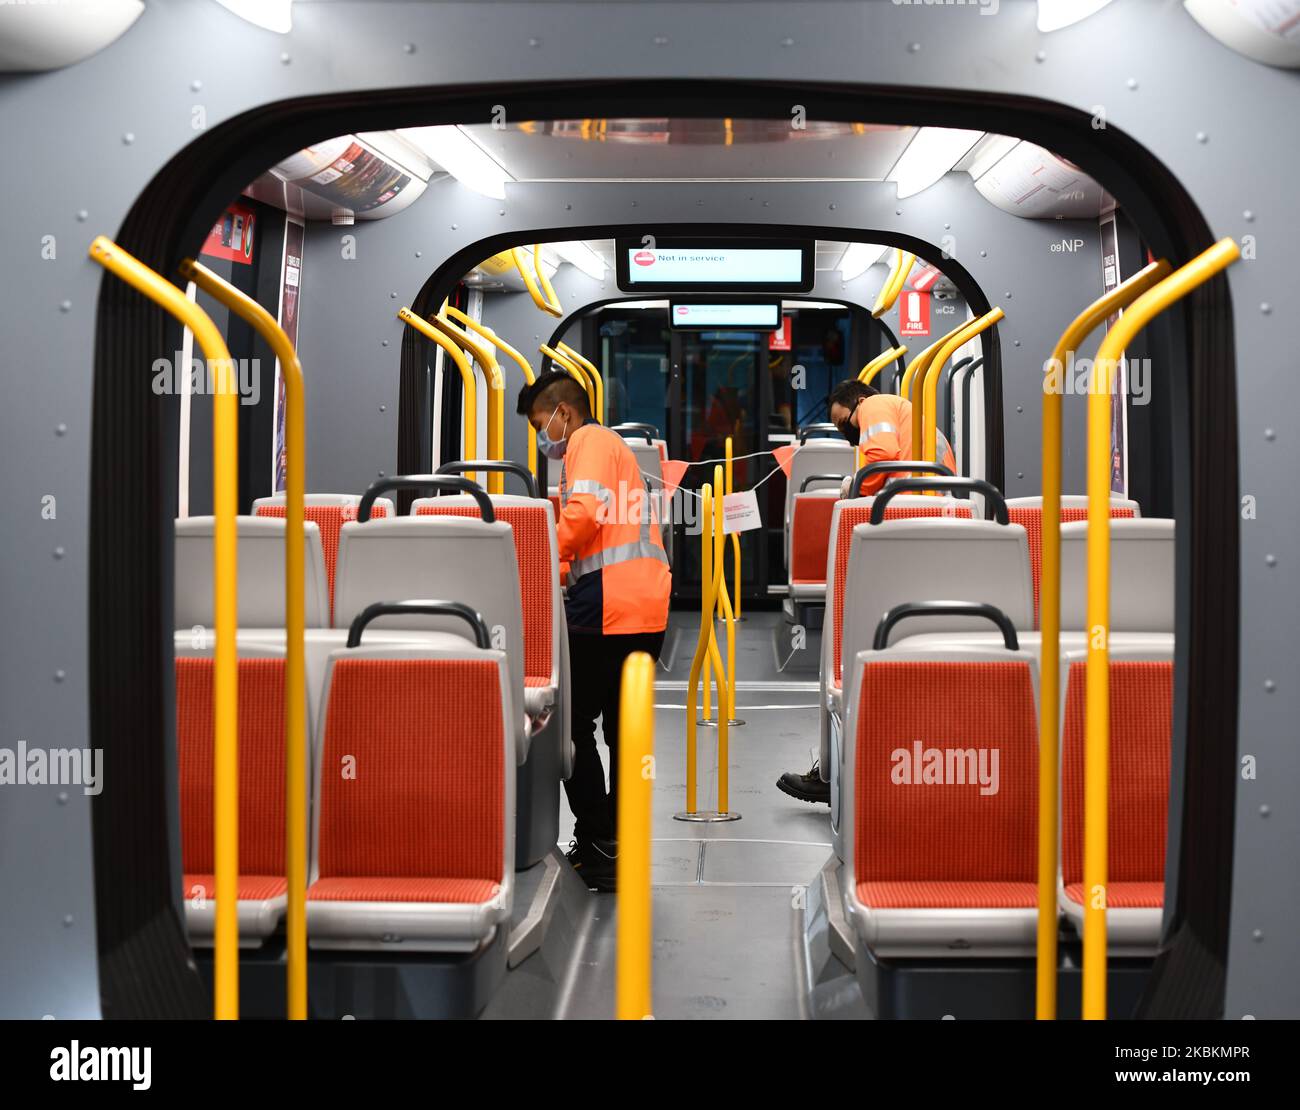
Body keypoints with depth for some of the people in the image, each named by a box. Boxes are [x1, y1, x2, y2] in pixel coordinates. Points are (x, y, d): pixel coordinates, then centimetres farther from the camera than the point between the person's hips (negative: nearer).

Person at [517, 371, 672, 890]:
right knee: (624, 730, 11)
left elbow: (583, 512, -17)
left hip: (607, 607, -9)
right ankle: (620, 846, 15)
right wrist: (566, 566, 19)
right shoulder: (614, 444, 28)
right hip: (646, 609, 9)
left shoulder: (589, 441, -1)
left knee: (573, 723, -3)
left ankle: (597, 846, -3)